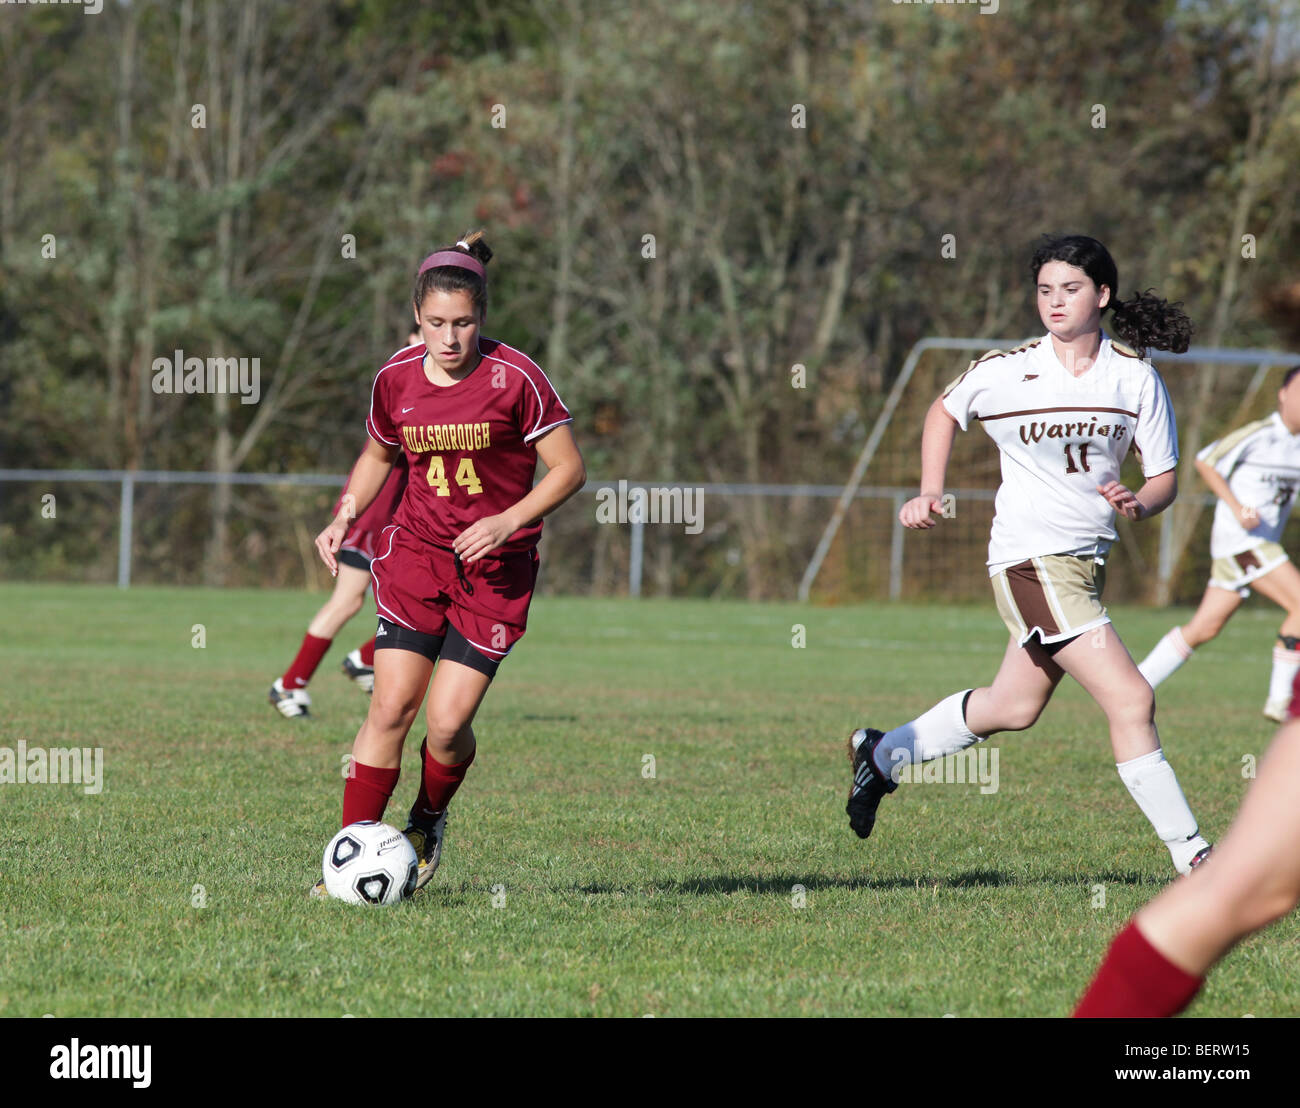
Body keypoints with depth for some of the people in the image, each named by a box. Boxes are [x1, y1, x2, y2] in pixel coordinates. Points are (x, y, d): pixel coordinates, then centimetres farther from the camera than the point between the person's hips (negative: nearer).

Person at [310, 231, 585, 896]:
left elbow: (568, 470, -7)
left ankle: (428, 823, 22)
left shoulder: (514, 378, -12)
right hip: (415, 548, 3)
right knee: (390, 709, -10)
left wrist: (507, 522, -19)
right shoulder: (396, 379, 1)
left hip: (496, 566, -3)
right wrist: (343, 519, 7)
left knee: (447, 722, -9)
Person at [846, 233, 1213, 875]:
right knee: (1131, 701, -16)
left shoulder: (1135, 377, -1)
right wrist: (930, 492, 5)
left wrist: (1138, 505, -19)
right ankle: (1190, 855, -12)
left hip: (1089, 559, 6)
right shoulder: (1006, 372, -7)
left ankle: (883, 755, 42)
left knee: (1014, 708, 20)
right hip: (1031, 561, -6)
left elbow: (1165, 479, 2)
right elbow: (944, 411, 14)